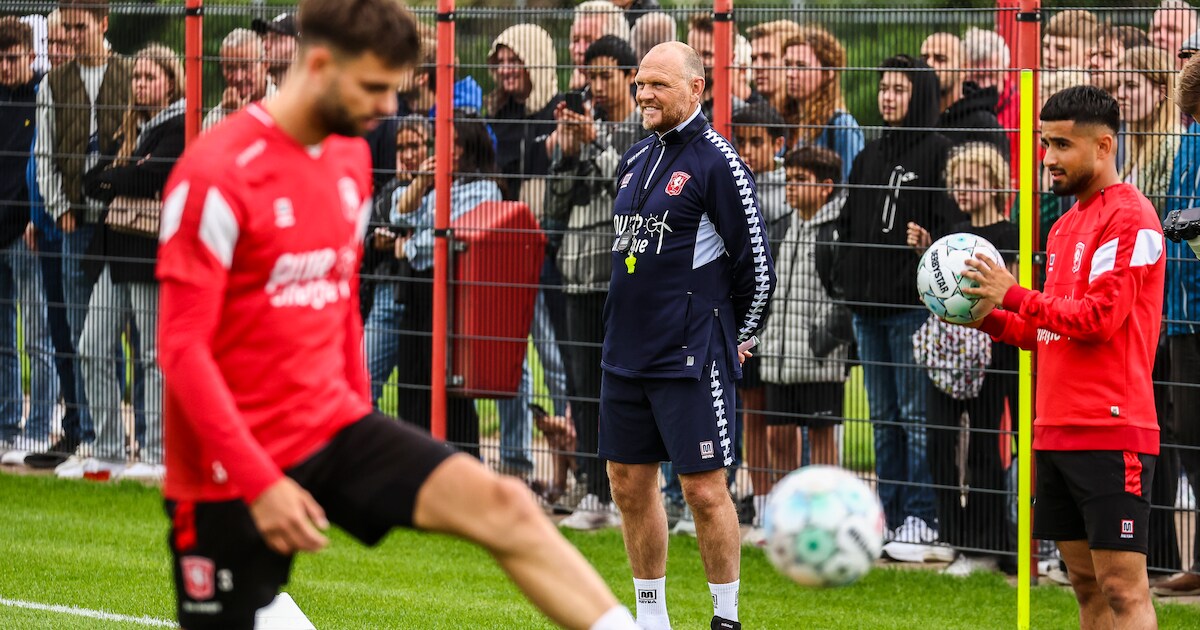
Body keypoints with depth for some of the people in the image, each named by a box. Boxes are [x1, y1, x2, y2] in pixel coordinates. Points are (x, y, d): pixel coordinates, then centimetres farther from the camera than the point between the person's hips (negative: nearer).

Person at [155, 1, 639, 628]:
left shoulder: (351, 159, 8)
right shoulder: (218, 174, -16)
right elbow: (183, 348, -18)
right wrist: (259, 482, -23)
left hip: (333, 427, 6)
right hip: (234, 463, -6)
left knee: (505, 508, -13)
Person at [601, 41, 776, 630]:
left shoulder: (717, 163, -10)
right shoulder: (634, 161, 13)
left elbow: (758, 266, -8)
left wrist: (733, 339, 1)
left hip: (690, 359, -8)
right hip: (625, 354, 8)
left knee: (704, 488, -6)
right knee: (629, 484, 10)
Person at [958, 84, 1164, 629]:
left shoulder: (1129, 217, -9)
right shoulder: (1065, 226, 19)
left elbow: (1099, 317, -17)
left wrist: (1013, 295, -12)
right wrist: (990, 318, 7)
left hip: (1110, 434, -9)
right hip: (1056, 433, 9)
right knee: (1086, 584, 9)